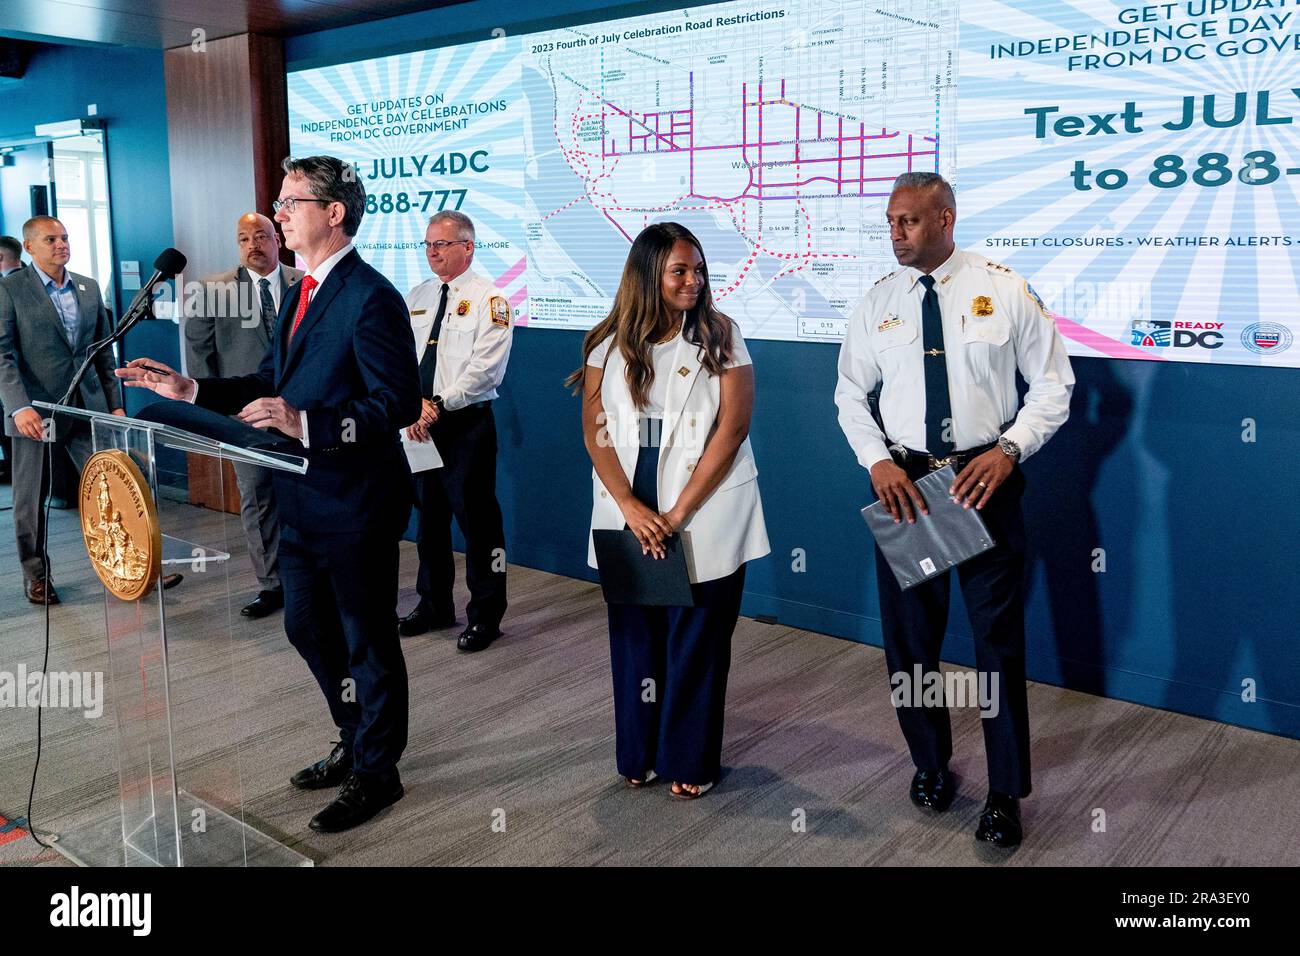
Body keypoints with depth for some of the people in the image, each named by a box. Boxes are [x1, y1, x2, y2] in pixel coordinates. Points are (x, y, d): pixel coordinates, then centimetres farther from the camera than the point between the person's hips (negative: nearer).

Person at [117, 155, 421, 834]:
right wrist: (192, 392, 4)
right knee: (307, 628, 21)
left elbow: (399, 404, -24)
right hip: (302, 501, 10)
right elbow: (271, 382, 15)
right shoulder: (299, 294, 12)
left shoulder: (371, 298, -18)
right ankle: (355, 743, 40)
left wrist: (307, 424, -32)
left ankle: (376, 773, 24)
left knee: (368, 640, 6)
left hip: (355, 505, -10)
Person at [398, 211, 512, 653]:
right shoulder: (416, 298, 12)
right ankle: (434, 604, 29)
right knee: (428, 515, 15)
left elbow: (486, 367, -16)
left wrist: (438, 405, -18)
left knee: (477, 517, -2)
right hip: (419, 427, 6)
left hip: (467, 423, -6)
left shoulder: (488, 298, -6)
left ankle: (485, 614, 11)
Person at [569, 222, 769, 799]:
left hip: (705, 520, -2)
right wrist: (631, 508, -13)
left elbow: (731, 430, -8)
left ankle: (690, 761, 19)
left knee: (697, 642, 3)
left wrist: (677, 515, -13)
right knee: (634, 637, 9)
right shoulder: (611, 343, 5)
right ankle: (640, 752, 25)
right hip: (629, 518, 2)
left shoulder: (721, 337, -1)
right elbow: (595, 431, 0)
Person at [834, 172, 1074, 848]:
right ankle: (930, 764, 36)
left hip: (985, 477, -2)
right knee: (908, 634, 12)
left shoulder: (1004, 291, -5)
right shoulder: (879, 301, 2)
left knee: (999, 636, 4)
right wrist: (877, 460, -7)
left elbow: (1053, 385, -1)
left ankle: (1006, 794, 21)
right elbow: (850, 394, 9)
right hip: (903, 481, 3)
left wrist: (1009, 449, -17)